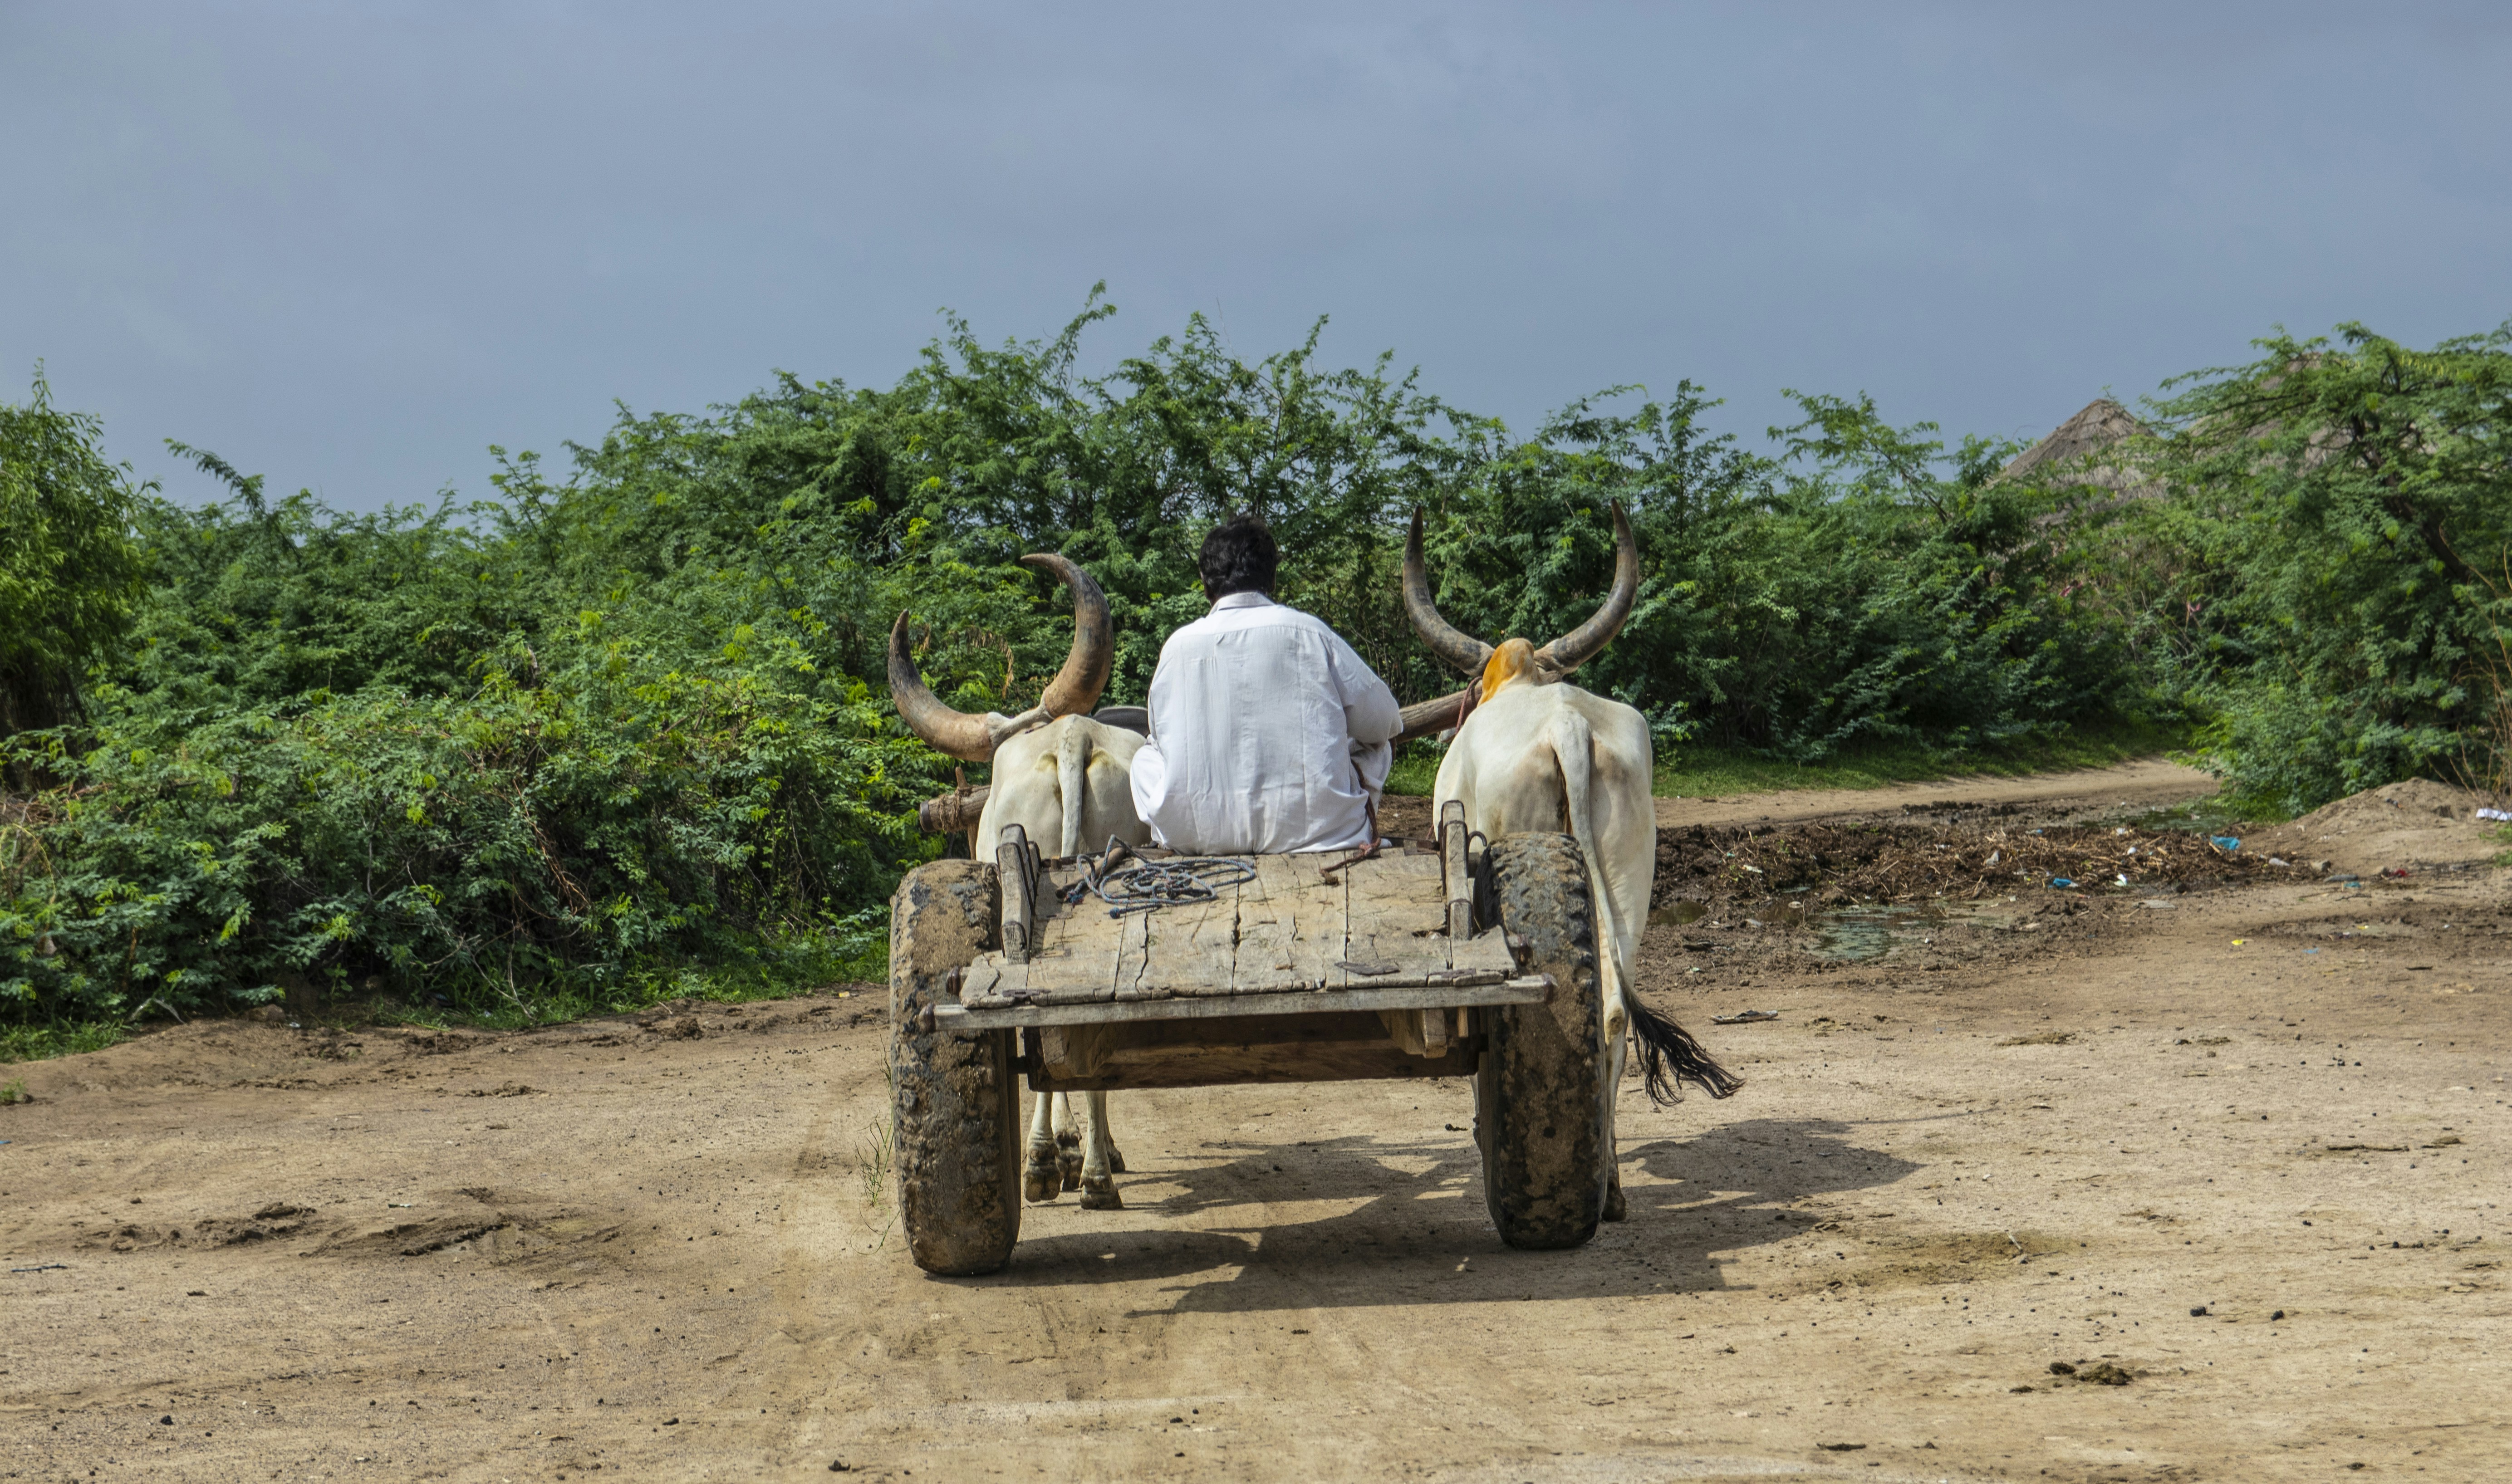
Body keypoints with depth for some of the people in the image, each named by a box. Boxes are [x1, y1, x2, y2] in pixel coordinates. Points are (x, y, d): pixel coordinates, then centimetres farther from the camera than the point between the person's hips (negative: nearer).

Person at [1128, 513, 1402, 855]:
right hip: (1310, 827, -1)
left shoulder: (1177, 646, 0)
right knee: (1376, 747, 27)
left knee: (1146, 759, 31)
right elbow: (1382, 721, 6)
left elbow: (1164, 735, 13)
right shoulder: (1310, 634, -3)